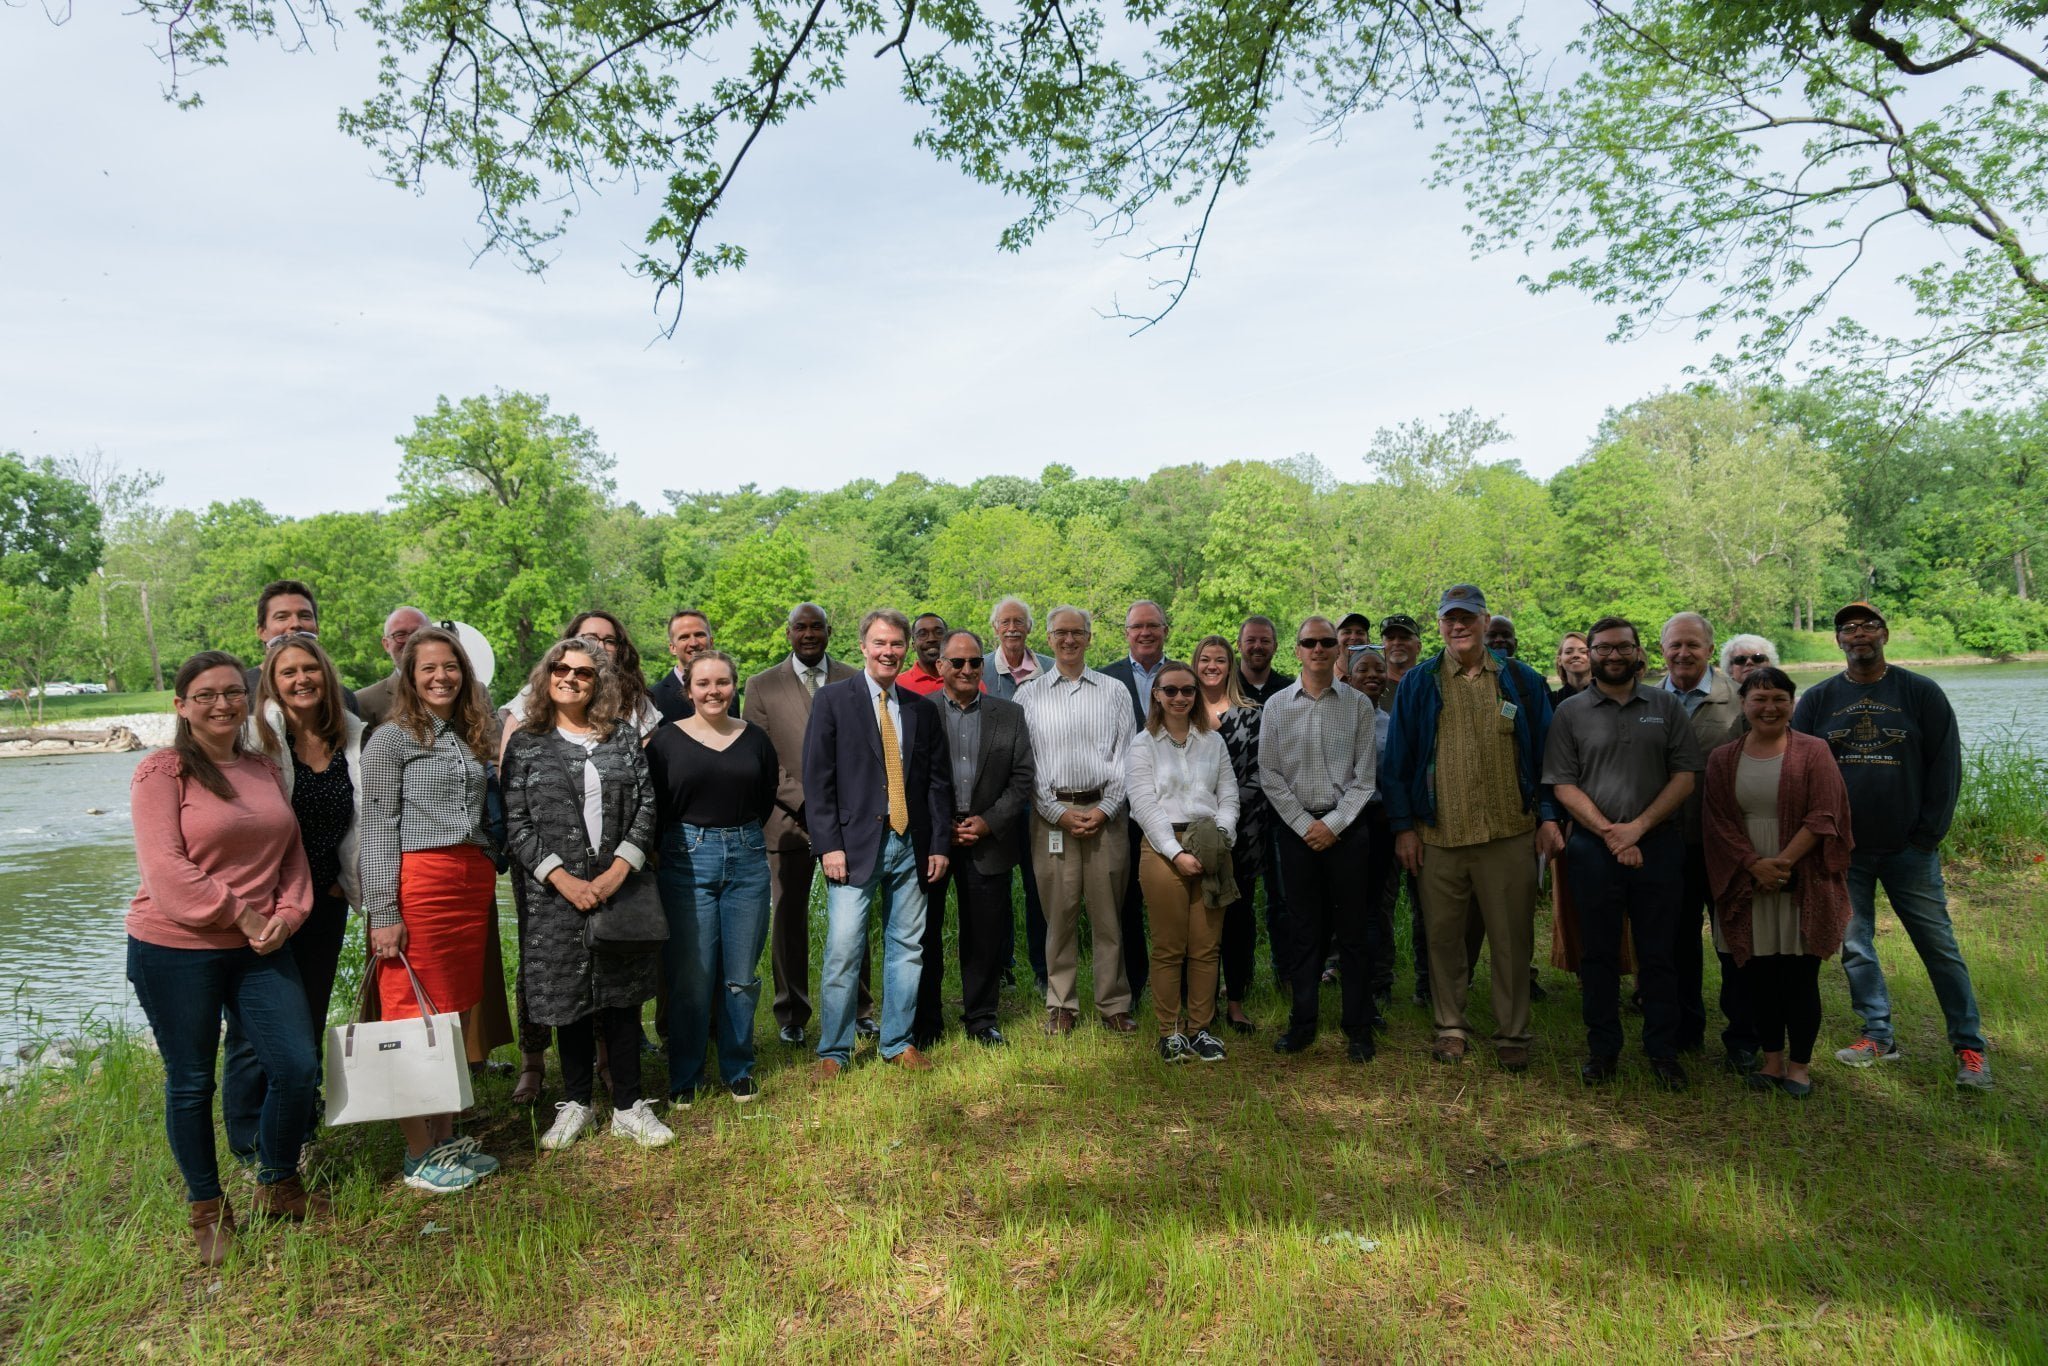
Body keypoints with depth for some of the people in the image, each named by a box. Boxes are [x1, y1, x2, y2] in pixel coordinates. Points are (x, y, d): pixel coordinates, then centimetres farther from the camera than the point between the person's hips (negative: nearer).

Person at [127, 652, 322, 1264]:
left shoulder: (266, 769, 9)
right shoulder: (161, 772, -9)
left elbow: (292, 850, 10)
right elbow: (165, 867, -16)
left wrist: (287, 911, -6)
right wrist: (239, 915, -17)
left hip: (260, 948, 5)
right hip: (175, 951, -4)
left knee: (297, 1066, 1)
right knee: (191, 1082, 9)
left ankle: (278, 1185, 25)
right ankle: (206, 1208, 28)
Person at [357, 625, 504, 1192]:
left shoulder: (470, 736, 16)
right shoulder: (392, 738, -2)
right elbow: (378, 827, -7)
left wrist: (487, 877, 12)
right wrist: (383, 913, -12)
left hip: (474, 880, 6)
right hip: (418, 880, -6)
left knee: (455, 1011, 11)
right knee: (413, 1016, -2)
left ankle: (446, 1137, 21)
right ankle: (419, 1156, 6)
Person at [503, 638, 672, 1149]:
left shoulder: (623, 735, 5)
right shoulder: (525, 743, 2)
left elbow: (646, 804, 0)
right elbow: (516, 824, -2)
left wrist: (616, 872, -11)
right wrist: (564, 880, -12)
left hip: (621, 889, 1)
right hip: (556, 895, -1)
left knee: (621, 998, 7)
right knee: (569, 999, 9)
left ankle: (628, 1107, 17)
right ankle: (576, 1104, 25)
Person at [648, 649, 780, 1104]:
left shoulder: (755, 738, 6)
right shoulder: (667, 739, -1)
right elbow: (653, 808, 0)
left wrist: (739, 835, 7)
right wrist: (694, 839, 1)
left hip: (747, 860, 2)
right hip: (688, 861, -2)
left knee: (741, 977, 8)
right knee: (690, 978, 2)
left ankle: (738, 1071, 24)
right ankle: (684, 1077, 19)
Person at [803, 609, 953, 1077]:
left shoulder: (922, 708, 12)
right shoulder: (832, 699, 0)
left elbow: (938, 782, 12)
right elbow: (817, 779, -4)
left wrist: (940, 844, 4)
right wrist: (829, 845, -10)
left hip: (911, 846, 4)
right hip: (855, 844, -4)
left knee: (906, 948, 10)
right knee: (843, 952, -3)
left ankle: (898, 1043, 24)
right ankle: (833, 1051, 12)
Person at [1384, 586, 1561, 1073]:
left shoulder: (1522, 681, 7)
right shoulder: (1418, 683, 5)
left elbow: (1545, 754, 9)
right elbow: (1398, 760, 5)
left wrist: (1548, 816, 2)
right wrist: (1403, 826, 0)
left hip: (1510, 834, 0)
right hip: (1438, 836, 1)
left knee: (1511, 937, 5)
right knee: (1443, 934, 9)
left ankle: (1512, 1033, 19)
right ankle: (1450, 1027, 24)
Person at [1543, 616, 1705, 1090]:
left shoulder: (1665, 706, 7)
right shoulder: (1570, 712, 4)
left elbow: (1685, 776, 1)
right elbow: (1563, 785, -1)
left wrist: (1639, 826, -10)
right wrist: (1608, 831, -12)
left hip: (1657, 846, 0)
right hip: (1593, 849, 0)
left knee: (1657, 953, 7)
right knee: (1598, 953, 7)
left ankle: (1663, 1052, 19)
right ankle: (1602, 1050, 19)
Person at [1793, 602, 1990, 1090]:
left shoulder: (1921, 692, 0)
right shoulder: (1817, 699, 4)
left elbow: (1946, 763, 0)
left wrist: (1929, 833, -4)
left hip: (1908, 849, -2)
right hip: (1843, 851, 2)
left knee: (1939, 946, 3)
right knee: (1854, 946, 7)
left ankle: (1969, 1046, 14)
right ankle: (1878, 1037, 19)